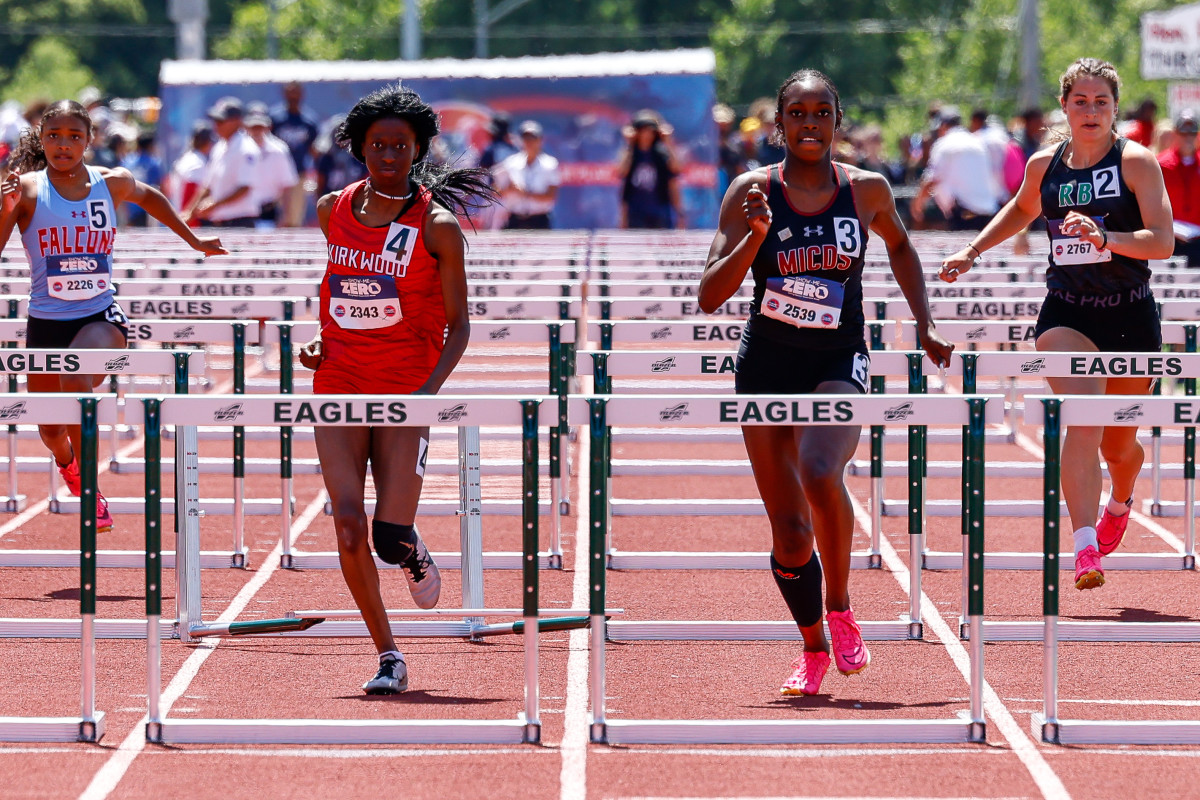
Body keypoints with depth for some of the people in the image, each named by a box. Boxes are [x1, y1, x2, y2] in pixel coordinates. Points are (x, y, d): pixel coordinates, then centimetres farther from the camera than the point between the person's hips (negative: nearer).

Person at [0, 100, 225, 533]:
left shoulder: (112, 183, -1)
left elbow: (149, 197, 22)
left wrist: (193, 240, 30)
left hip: (100, 317, -1)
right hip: (46, 321, 1)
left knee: (76, 380, -33)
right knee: (51, 429, 12)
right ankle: (67, 461, 53)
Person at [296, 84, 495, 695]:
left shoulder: (437, 224, -7)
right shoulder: (333, 211, 5)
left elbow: (457, 327, -5)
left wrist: (429, 389, -19)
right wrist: (320, 339, 8)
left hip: (405, 389, -3)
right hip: (339, 381, 3)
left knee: (391, 536, -11)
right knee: (348, 526, -10)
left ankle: (417, 557, 29)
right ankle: (387, 657, 5)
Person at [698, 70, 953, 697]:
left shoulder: (867, 191, -1)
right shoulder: (752, 192, -5)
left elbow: (900, 247, 22)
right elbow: (709, 297, -10)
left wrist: (923, 325, 16)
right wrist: (755, 238, -24)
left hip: (839, 363, -1)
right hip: (766, 365, 1)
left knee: (819, 473, -31)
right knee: (789, 531, 2)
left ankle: (840, 610, -8)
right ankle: (813, 649, 27)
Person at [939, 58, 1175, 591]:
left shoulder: (1136, 162, -7)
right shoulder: (1044, 165, 4)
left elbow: (1163, 242, -17)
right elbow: (1021, 210, 27)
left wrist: (1104, 237, -31)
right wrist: (971, 252, 19)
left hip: (1129, 316, -1)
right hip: (1066, 314, 1)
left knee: (1118, 444, 13)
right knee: (1083, 416, -24)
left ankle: (1120, 502, 51)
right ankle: (1085, 548, -33)